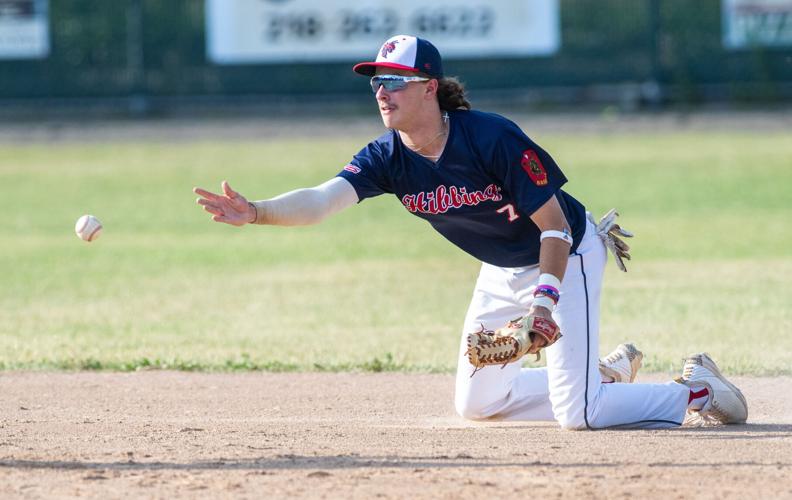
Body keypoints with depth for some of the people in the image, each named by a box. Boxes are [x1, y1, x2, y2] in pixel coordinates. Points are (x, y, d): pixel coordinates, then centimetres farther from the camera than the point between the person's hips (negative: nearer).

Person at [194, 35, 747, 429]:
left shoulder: (493, 139, -30)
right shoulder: (387, 158, -15)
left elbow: (555, 228, -24)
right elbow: (323, 199, -32)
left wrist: (544, 303, -35)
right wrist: (255, 212, -49)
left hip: (566, 258, -7)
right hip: (502, 271, 7)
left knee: (577, 414, -15)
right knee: (475, 403, 12)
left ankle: (695, 389, 10)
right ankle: (607, 374, 28)